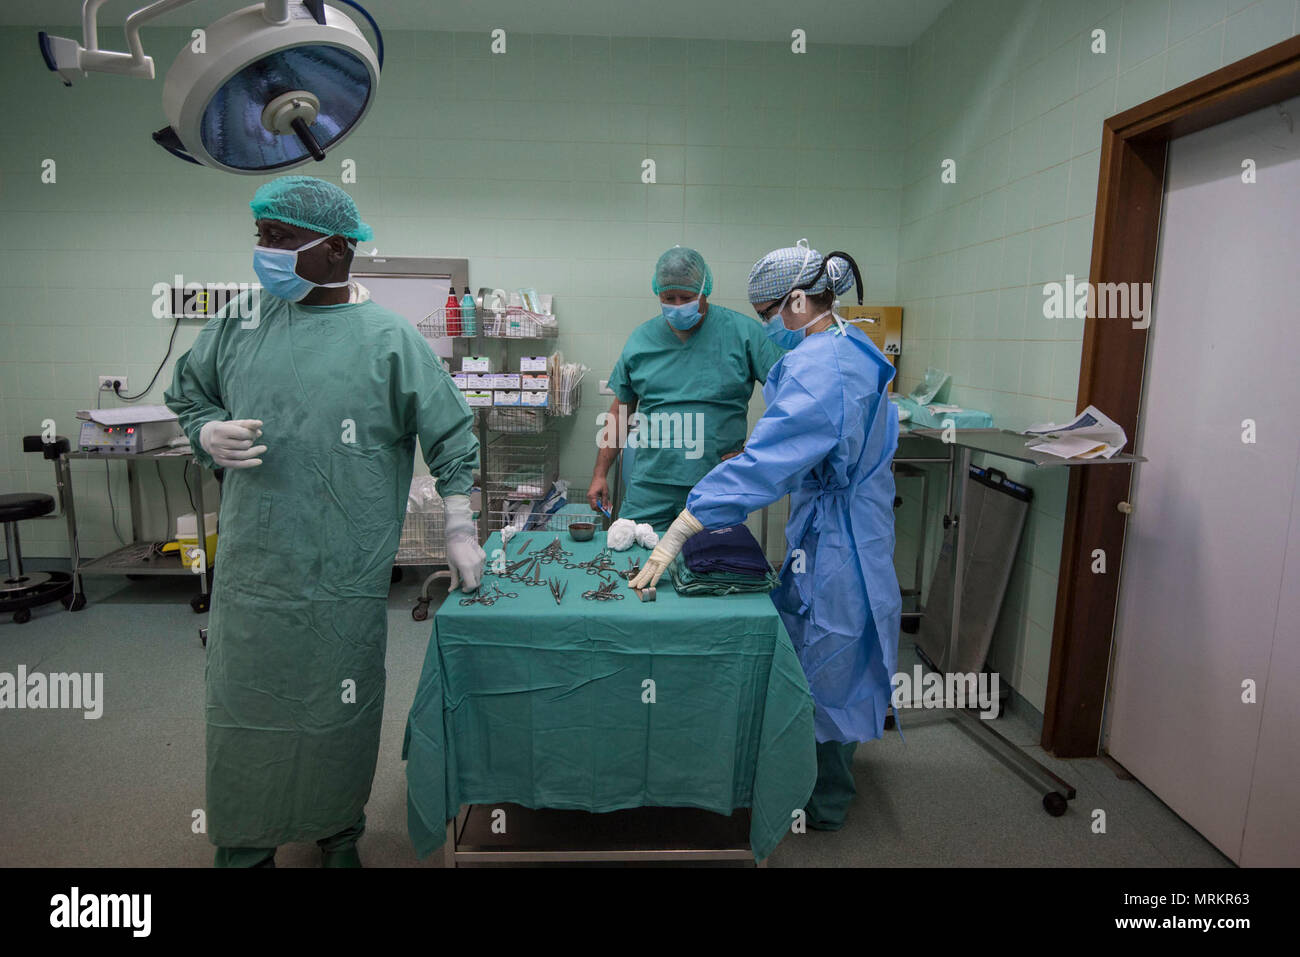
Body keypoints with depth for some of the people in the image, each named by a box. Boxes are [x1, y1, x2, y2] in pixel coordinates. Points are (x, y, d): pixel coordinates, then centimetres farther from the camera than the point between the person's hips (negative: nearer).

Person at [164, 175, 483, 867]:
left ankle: (338, 837, 36)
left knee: (338, 717, 11)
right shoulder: (241, 324, 7)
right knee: (243, 713, 14)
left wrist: (460, 534, -3)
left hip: (342, 582, -3)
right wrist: (210, 434, -3)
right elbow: (186, 393, 21)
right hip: (248, 573, 4)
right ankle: (243, 849, 36)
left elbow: (452, 438, -2)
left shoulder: (388, 339, -5)